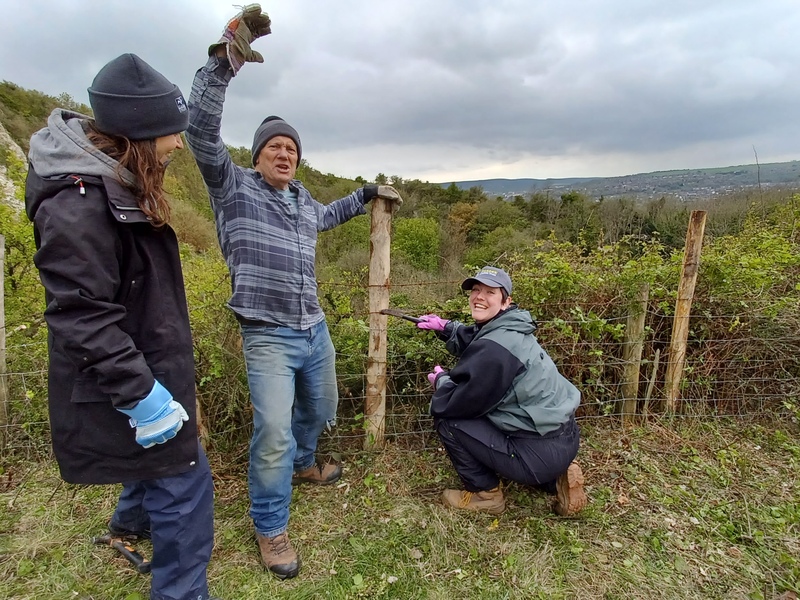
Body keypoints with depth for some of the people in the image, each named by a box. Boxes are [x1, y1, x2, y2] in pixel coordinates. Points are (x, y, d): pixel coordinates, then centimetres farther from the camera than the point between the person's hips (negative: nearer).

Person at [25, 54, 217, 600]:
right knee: (184, 483, 0)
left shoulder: (119, 182, 5)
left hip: (148, 363, 10)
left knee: (158, 460, 30)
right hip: (121, 383, -10)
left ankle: (133, 519, 58)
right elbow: (82, 317, -29)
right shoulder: (78, 203, -27)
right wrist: (141, 393, -26)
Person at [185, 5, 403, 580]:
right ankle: (271, 527, 12)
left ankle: (301, 464, 52)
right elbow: (201, 130, -17)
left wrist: (367, 194, 37)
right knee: (273, 432, -11)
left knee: (319, 410, 22)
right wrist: (225, 60, -26)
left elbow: (325, 216, 37)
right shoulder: (234, 187, -3)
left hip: (315, 330, 7)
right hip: (268, 335, -7)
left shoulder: (302, 200, 14)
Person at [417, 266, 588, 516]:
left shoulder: (496, 347, -24)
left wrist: (441, 381, 4)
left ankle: (484, 493, 12)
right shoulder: (508, 329, 4)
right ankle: (556, 478, 22)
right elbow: (474, 343, 25)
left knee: (446, 417, -5)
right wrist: (446, 328, 13)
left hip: (541, 453, -9)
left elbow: (460, 401, -15)